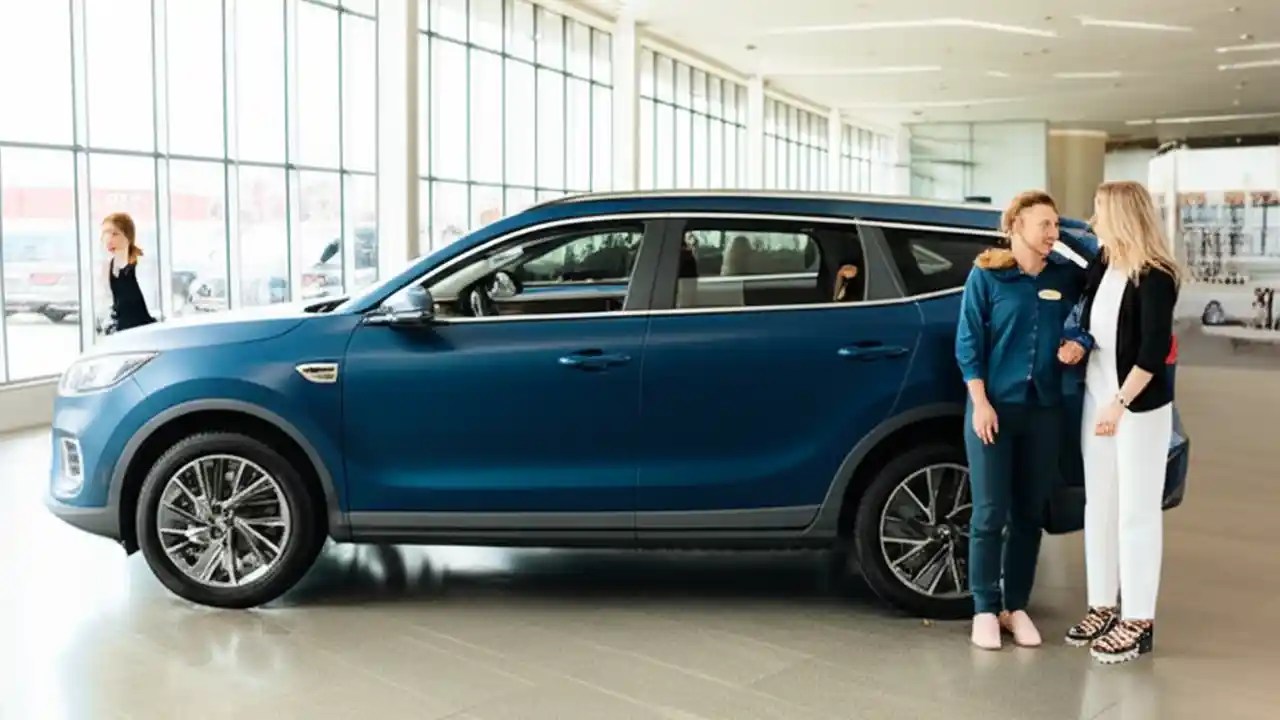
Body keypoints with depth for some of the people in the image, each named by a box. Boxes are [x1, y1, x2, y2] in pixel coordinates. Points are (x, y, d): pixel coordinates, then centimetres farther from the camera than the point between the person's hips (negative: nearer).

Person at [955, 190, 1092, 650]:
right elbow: (968, 343, -5)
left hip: (1044, 410, 3)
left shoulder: (1067, 276, 4)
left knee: (1029, 513, 9)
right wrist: (980, 402, -11)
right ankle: (985, 610, 10)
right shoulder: (986, 275, -4)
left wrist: (1077, 344, -7)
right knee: (990, 513, -1)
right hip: (994, 407, -3)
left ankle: (1016, 607, 20)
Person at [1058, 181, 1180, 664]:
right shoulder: (1102, 266, 5)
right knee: (1098, 506, 12)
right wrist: (1079, 346, 2)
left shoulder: (1155, 278, -16)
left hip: (1141, 406, -8)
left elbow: (1153, 351, -19)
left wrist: (1120, 403, -20)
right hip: (1096, 397, 8)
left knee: (1136, 513, -2)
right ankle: (1102, 607, 22)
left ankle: (1139, 621, 7)